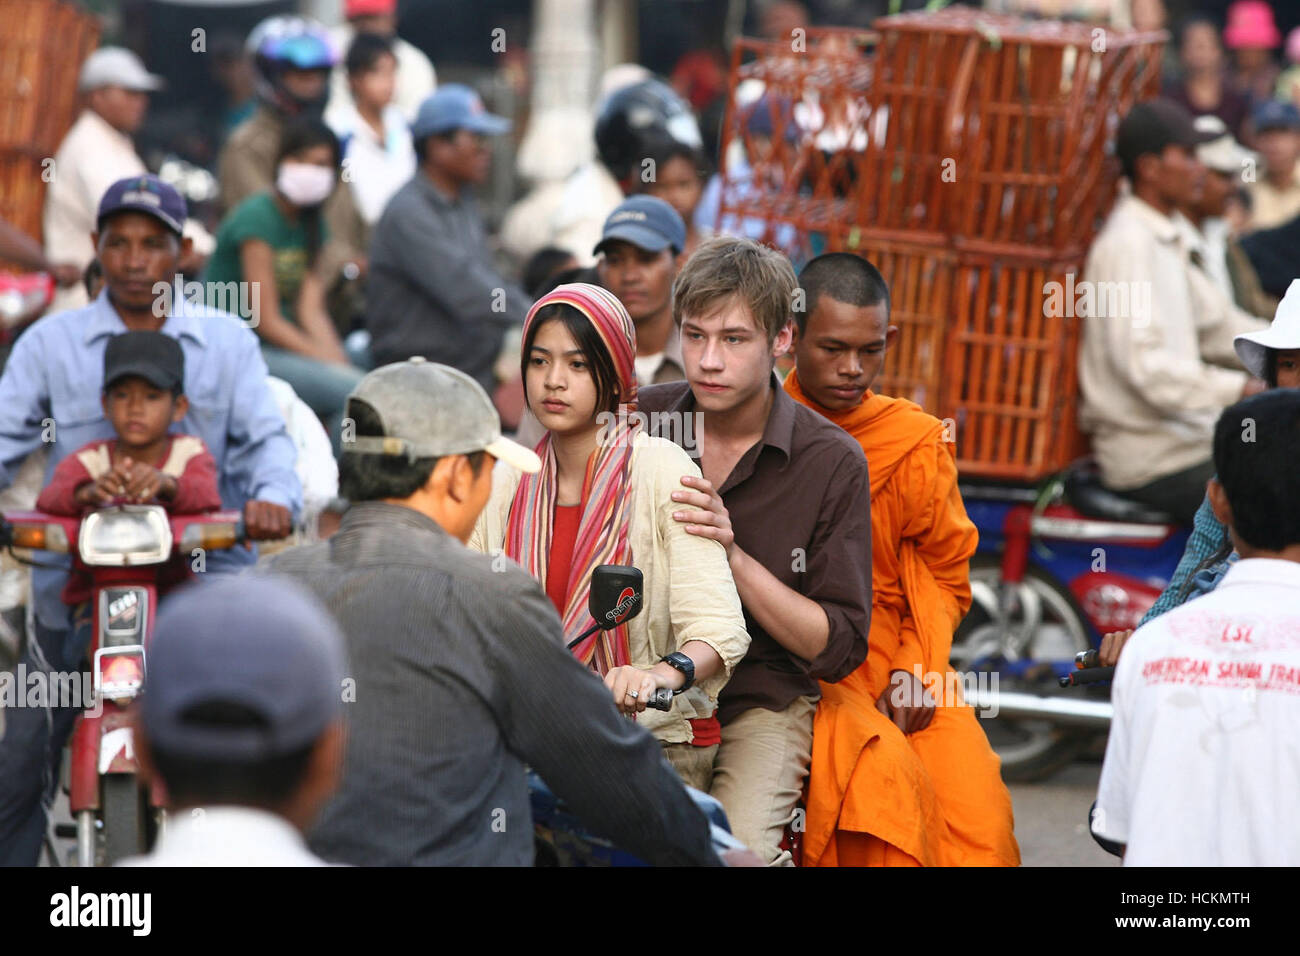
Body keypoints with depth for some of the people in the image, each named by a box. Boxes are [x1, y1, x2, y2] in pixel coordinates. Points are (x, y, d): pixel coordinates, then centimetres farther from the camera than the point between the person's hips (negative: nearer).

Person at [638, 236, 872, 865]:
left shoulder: (830, 463, -5)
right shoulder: (638, 420, 2)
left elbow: (840, 647, -6)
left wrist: (734, 555, -19)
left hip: (761, 700, -2)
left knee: (731, 851, -28)